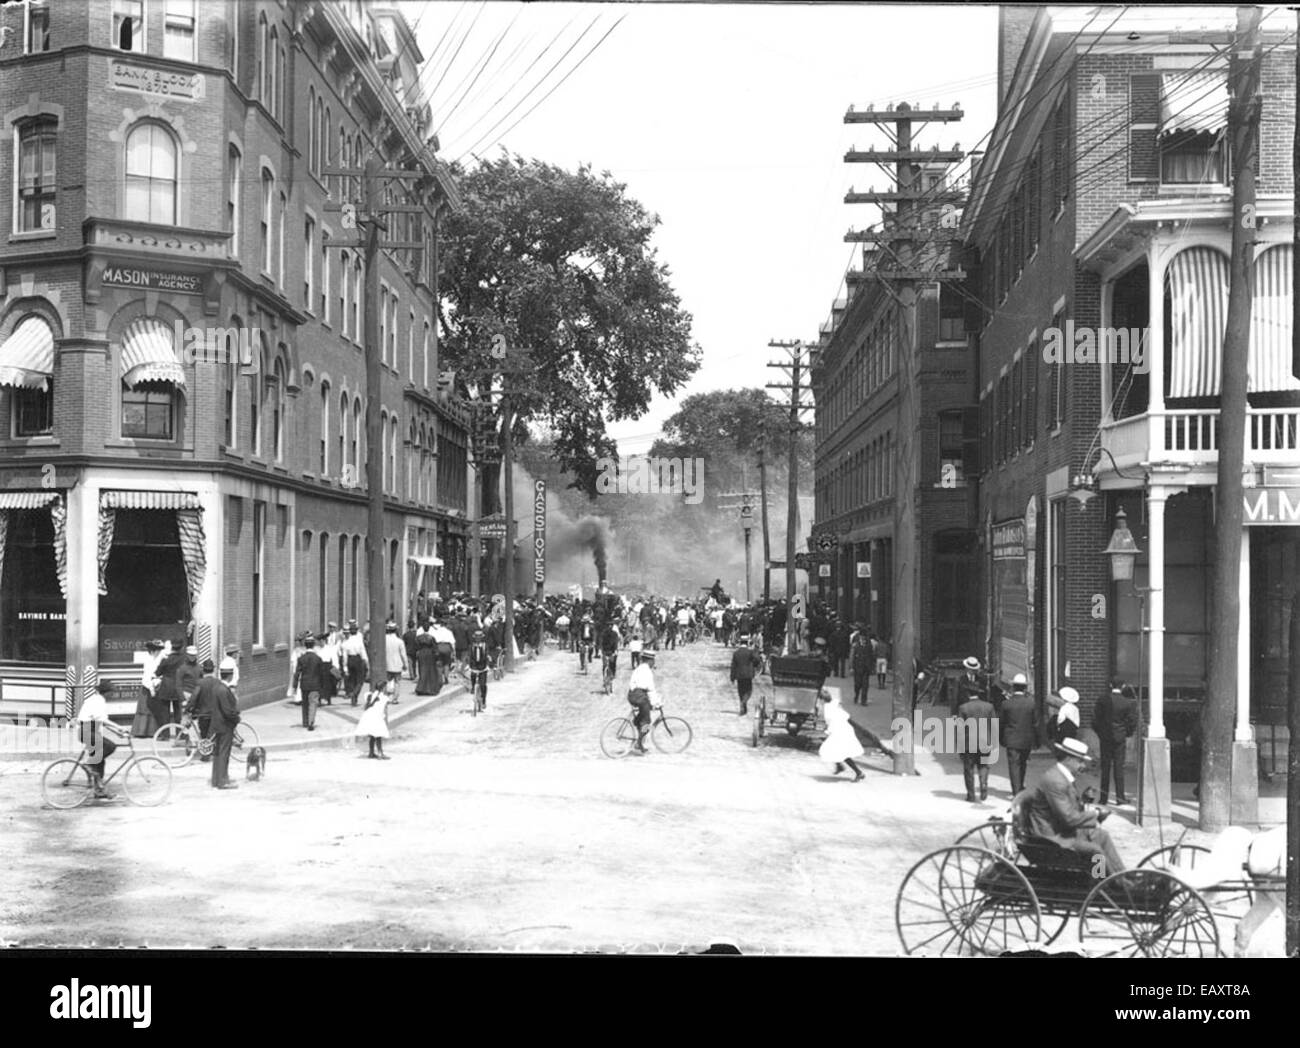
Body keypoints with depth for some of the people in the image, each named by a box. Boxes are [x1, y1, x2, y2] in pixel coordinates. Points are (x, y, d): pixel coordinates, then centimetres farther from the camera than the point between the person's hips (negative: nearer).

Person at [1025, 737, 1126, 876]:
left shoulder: (1064, 776, 6)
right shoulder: (1054, 781, -27)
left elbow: (1073, 806, 18)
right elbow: (1069, 819, -26)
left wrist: (1088, 808, -2)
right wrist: (1094, 814, -11)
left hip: (1064, 829, 11)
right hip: (1051, 836, -11)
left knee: (1102, 836, 9)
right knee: (1094, 849, -17)